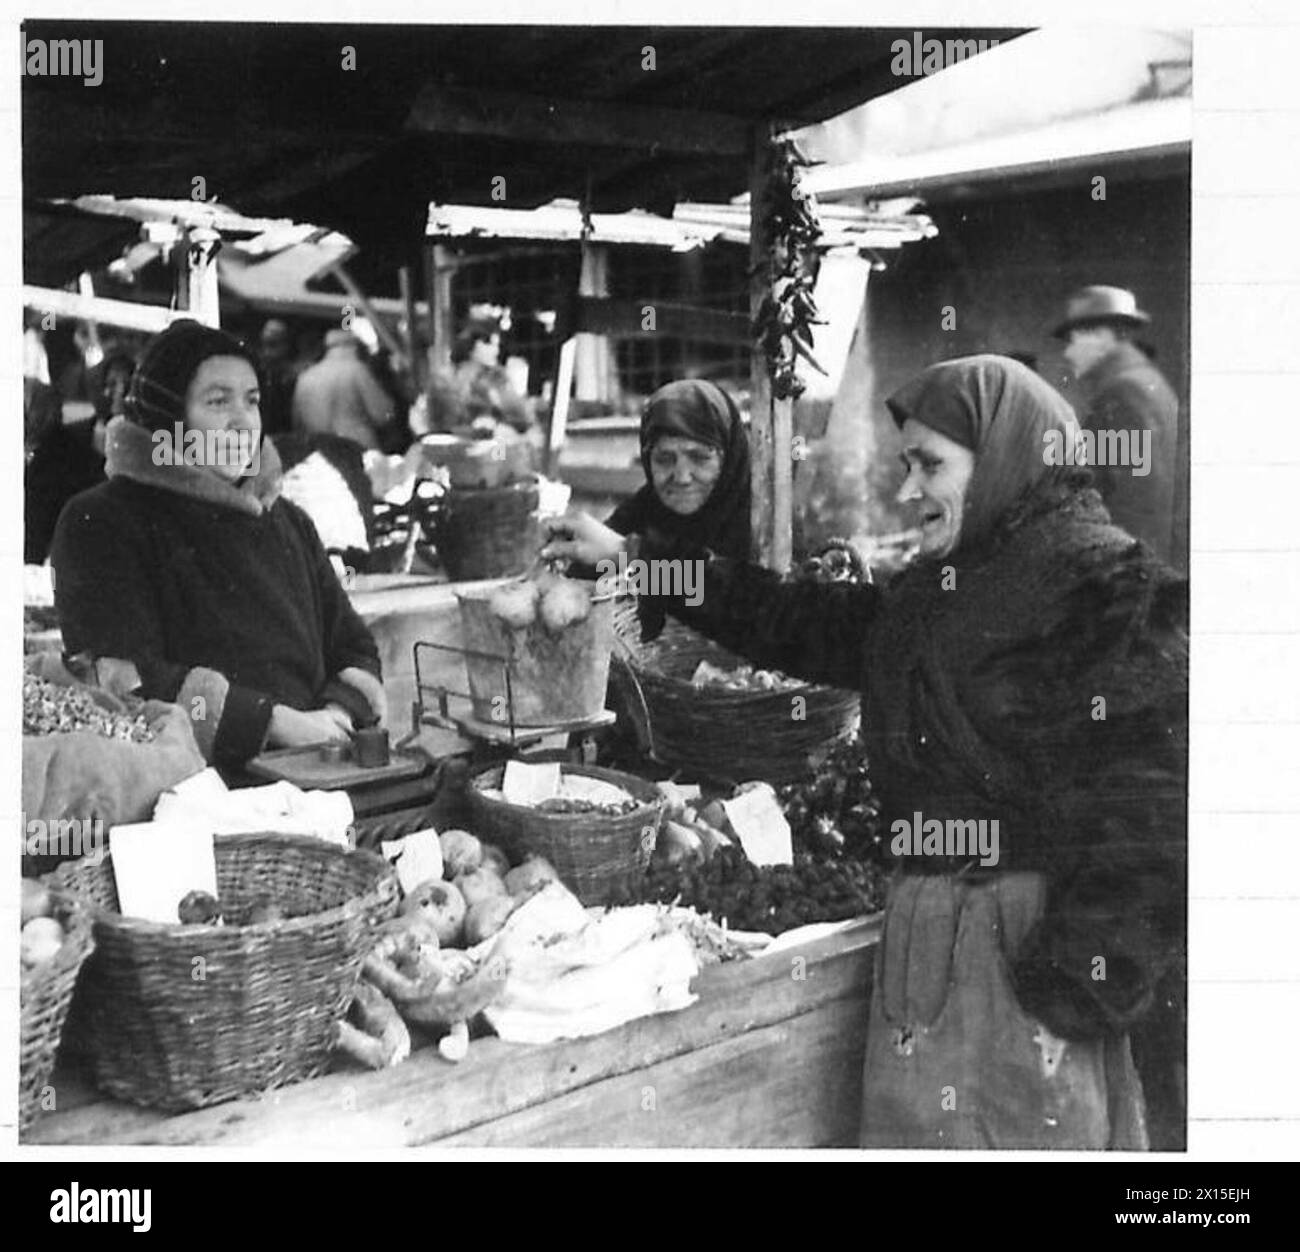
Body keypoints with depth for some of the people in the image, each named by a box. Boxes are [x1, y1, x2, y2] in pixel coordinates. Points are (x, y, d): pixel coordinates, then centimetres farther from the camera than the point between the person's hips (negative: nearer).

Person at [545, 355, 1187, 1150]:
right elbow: (802, 626, 22)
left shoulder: (1103, 584, -12)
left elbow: (1144, 807, -17)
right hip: (931, 930, 8)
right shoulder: (942, 585, 15)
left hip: (1027, 948, -8)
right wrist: (632, 556, 21)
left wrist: (1080, 989, -18)